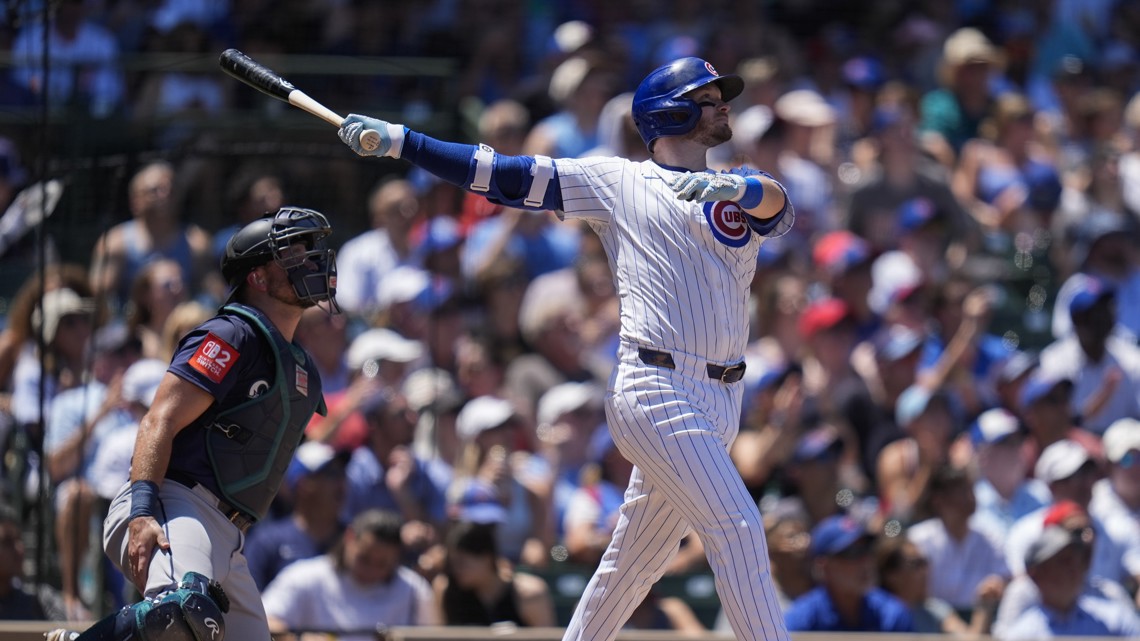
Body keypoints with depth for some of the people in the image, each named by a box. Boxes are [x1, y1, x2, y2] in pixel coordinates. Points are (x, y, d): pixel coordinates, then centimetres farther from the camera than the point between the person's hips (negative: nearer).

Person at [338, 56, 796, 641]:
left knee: (633, 562, 9)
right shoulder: (618, 182, 5)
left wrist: (734, 189, -32)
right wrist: (399, 141, -3)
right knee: (737, 528, -16)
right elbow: (505, 175, 4)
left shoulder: (739, 192, 15)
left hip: (718, 400, 5)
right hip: (658, 390, -5)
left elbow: (778, 203, -8)